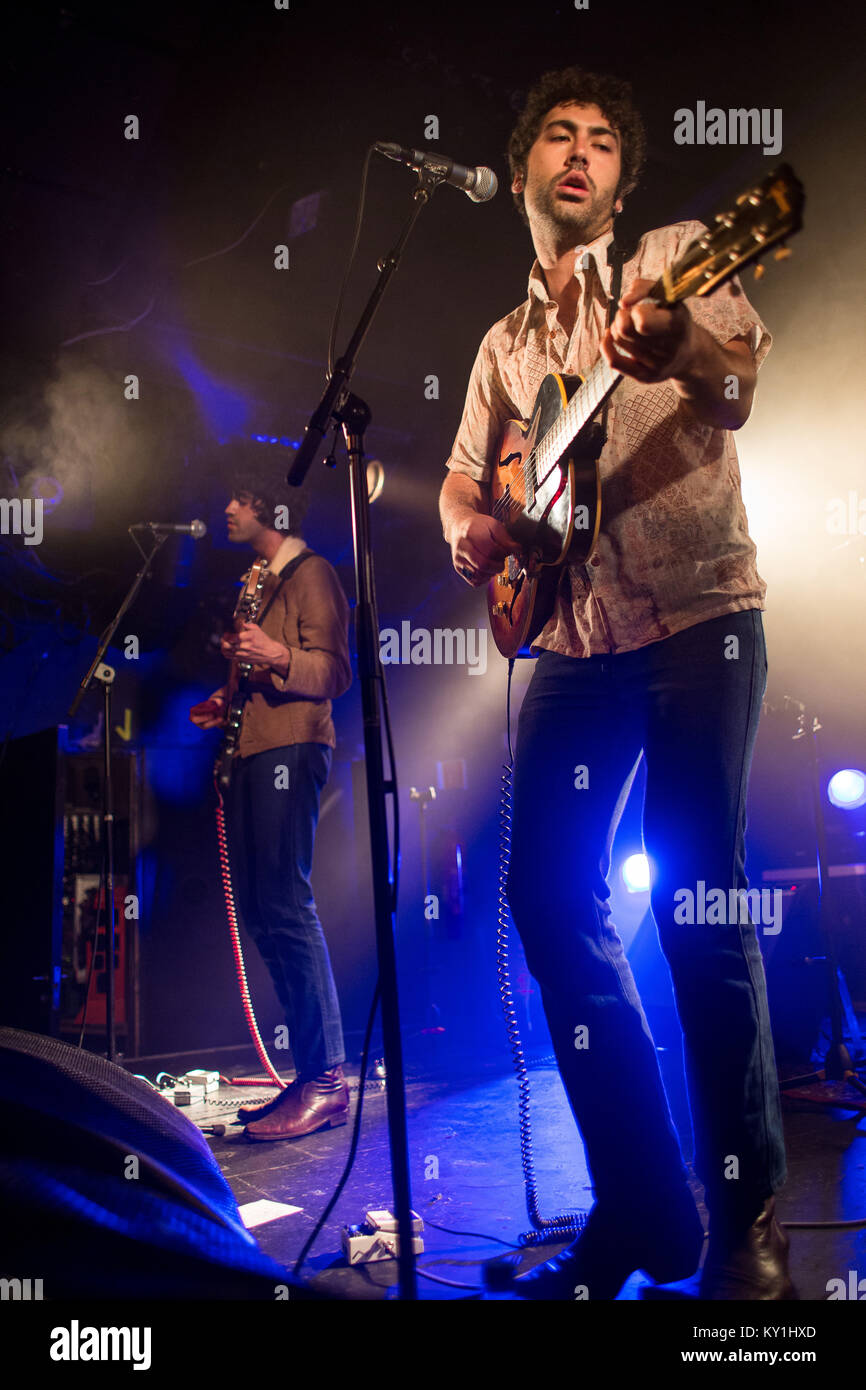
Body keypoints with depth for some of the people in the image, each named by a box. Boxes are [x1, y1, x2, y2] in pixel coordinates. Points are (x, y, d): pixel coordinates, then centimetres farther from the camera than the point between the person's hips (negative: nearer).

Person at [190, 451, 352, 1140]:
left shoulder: (311, 573, 0)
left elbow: (334, 670, -10)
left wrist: (276, 657, -26)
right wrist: (224, 705, 18)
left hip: (290, 748, -10)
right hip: (250, 751, 10)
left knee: (285, 905, -17)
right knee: (262, 911, 5)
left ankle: (327, 1081, -14)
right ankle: (312, 1078, 9)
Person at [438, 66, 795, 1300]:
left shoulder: (677, 259, 5)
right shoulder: (507, 343, 21)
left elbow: (736, 387, -13)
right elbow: (466, 475, 26)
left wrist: (683, 348, -37)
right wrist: (472, 533, 3)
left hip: (695, 617, -5)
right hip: (573, 638, 6)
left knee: (697, 896, -12)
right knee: (549, 891, -1)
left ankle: (748, 1219, 2)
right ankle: (642, 1208, 11)